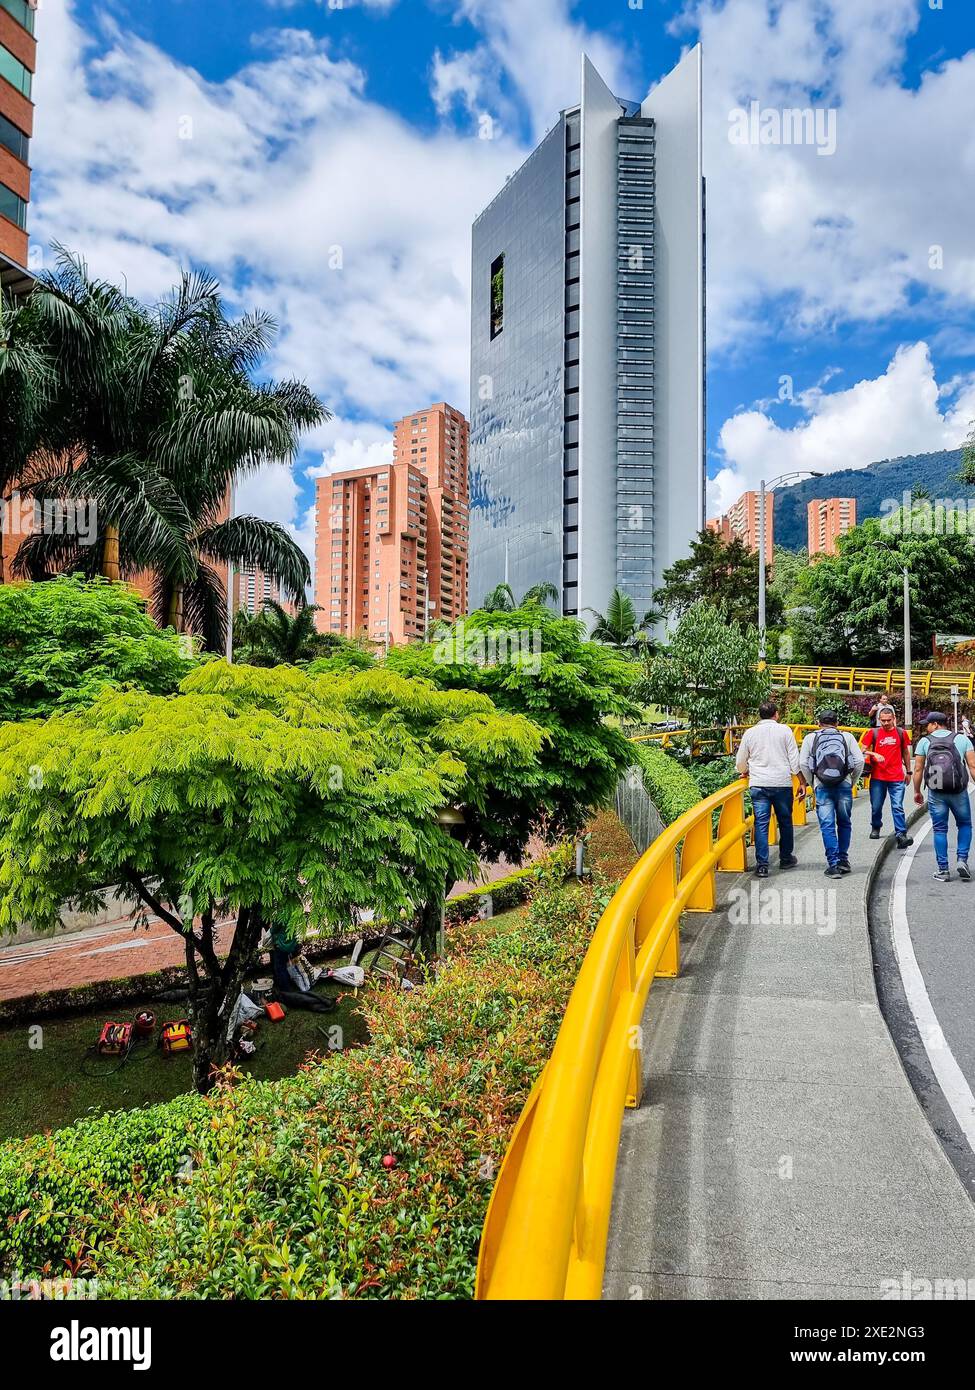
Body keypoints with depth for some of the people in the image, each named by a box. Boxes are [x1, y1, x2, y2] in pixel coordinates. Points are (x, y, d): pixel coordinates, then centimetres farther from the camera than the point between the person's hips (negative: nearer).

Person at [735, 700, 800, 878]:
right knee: (785, 822, 15)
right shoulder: (785, 730, 0)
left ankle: (762, 864, -4)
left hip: (758, 784, 0)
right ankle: (786, 858, 28)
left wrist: (746, 772, 33)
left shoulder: (750, 733, 5)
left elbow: (740, 762, 12)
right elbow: (794, 758, -1)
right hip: (782, 783, 0)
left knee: (761, 823, 1)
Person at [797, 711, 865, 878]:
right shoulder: (847, 737, 10)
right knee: (844, 823, 16)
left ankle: (833, 865, -3)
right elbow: (859, 761, 1)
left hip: (822, 787, -1)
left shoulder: (810, 738, 8)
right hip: (844, 785, 1)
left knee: (827, 826, 0)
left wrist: (810, 783, 11)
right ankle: (843, 861, 21)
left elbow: (803, 764, 0)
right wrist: (852, 781, 13)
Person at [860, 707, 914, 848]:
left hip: (897, 778, 0)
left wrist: (908, 771, 17)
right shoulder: (873, 733, 3)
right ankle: (875, 828, 32)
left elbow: (905, 753, 16)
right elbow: (863, 750, 3)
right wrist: (874, 754, -16)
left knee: (897, 807, -8)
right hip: (877, 777, 0)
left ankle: (901, 835, -10)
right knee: (876, 806, 9)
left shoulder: (901, 733, 7)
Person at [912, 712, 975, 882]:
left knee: (940, 830, 7)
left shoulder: (924, 741, 3)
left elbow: (918, 769, 2)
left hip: (935, 793, 0)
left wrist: (917, 791, 12)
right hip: (959, 791, 0)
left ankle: (943, 869, 8)